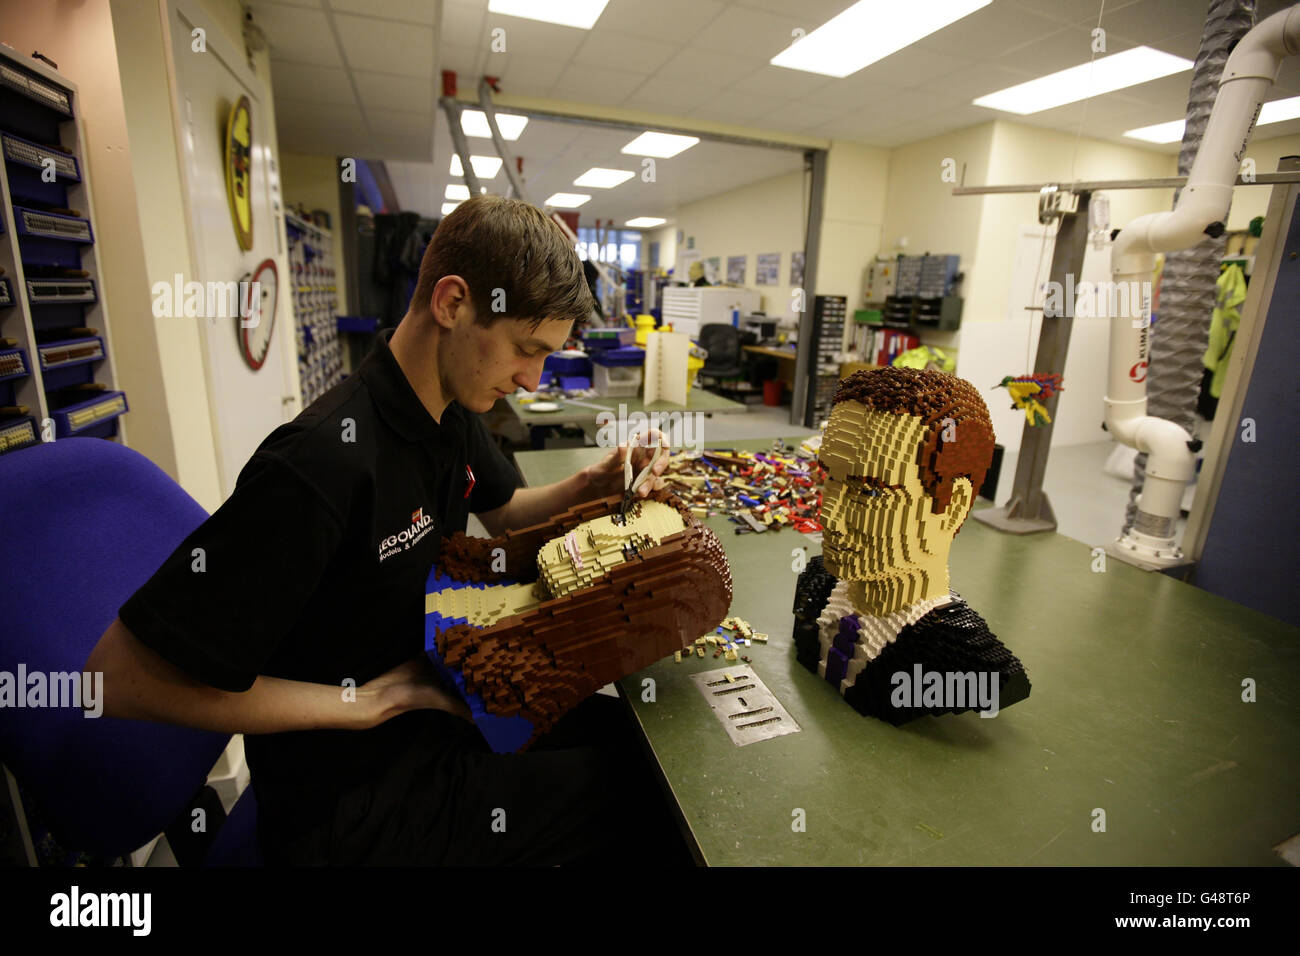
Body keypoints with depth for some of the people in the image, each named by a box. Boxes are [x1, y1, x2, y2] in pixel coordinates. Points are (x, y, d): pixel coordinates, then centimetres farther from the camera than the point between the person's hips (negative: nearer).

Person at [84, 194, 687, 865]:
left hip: (438, 704, 8)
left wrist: (588, 485, -7)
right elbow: (120, 676, -26)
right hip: (347, 802, -8)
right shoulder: (326, 461, -32)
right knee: (638, 786, -5)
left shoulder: (454, 414, -4)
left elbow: (502, 513, 13)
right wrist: (367, 700, -21)